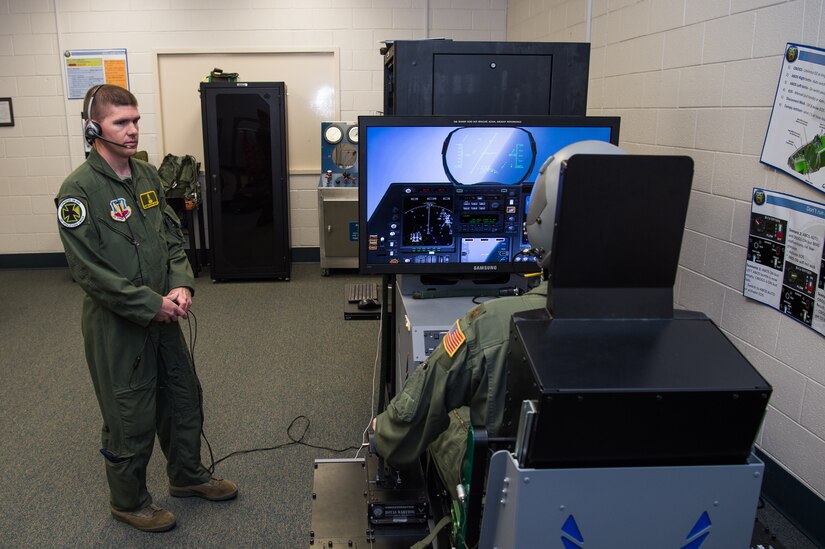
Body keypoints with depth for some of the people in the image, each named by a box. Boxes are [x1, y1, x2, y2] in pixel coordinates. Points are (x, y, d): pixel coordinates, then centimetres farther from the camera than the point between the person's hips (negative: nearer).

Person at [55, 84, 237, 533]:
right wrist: (152, 305, -19)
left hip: (161, 314, 7)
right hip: (116, 325, -7)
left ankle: (187, 475, 42)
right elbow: (90, 270, -20)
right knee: (131, 420, 7)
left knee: (184, 399, 19)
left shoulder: (147, 175, 4)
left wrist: (181, 285, -7)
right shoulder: (79, 190, -17)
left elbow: (172, 235, 9)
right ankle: (128, 502, 31)